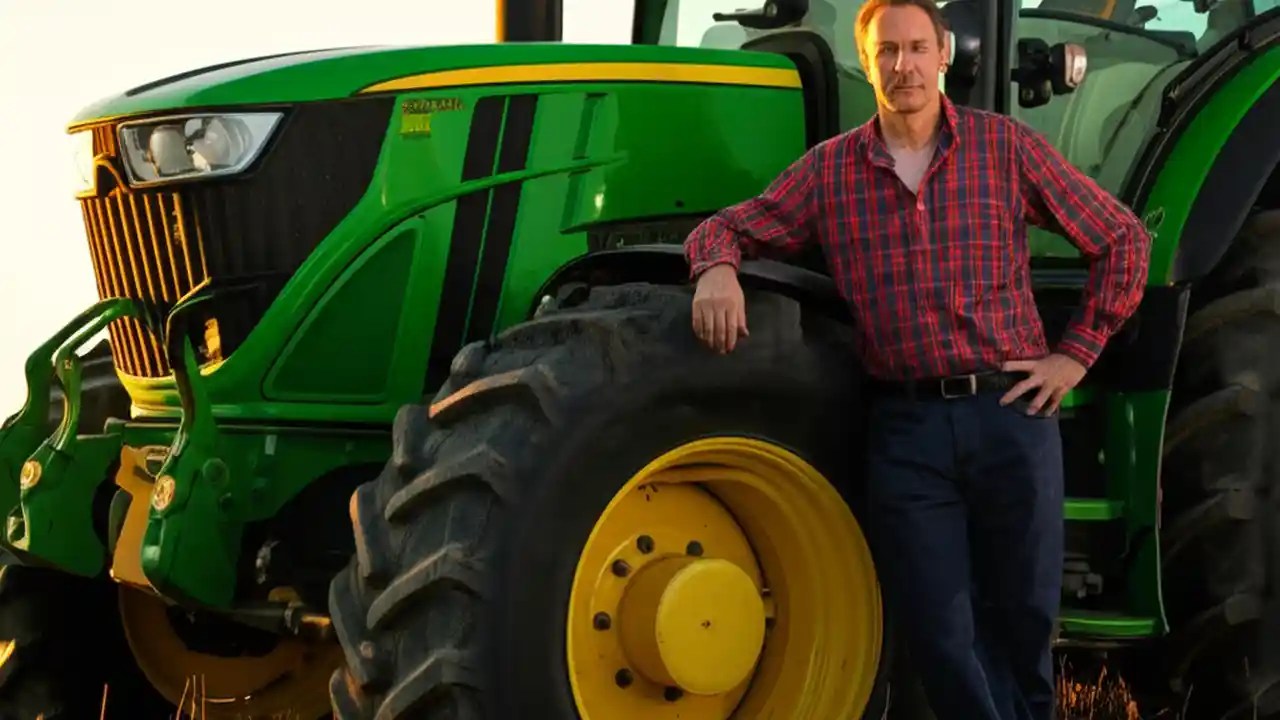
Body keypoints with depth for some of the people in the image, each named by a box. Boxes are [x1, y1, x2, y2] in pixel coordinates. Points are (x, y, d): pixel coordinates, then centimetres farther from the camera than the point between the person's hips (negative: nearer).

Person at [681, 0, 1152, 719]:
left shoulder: (1007, 146, 1)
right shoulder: (830, 169, 5)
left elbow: (1123, 240, 7)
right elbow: (728, 226, 9)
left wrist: (1077, 353, 1)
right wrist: (717, 268, -15)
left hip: (1012, 410, 0)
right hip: (906, 422, 1)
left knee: (1023, 617, 8)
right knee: (944, 632, 2)